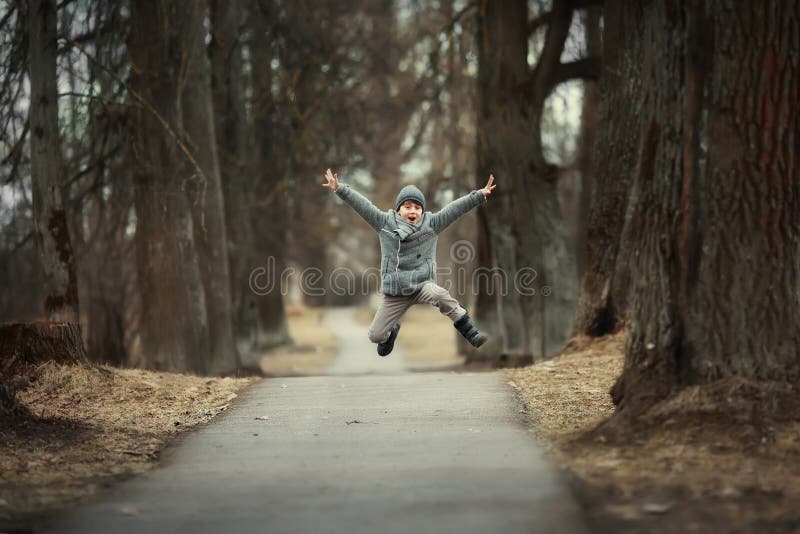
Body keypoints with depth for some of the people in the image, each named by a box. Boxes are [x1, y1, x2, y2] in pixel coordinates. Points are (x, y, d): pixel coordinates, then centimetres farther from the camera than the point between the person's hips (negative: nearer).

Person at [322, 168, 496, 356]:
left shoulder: (432, 224, 0)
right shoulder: (384, 223, -1)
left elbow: (456, 208, -5)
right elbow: (361, 204, -7)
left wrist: (479, 195, -13)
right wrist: (340, 189, -17)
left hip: (423, 285, -1)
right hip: (393, 293, 2)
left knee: (440, 295, -37)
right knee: (375, 335, 2)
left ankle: (470, 331, -24)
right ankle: (392, 330, 40)